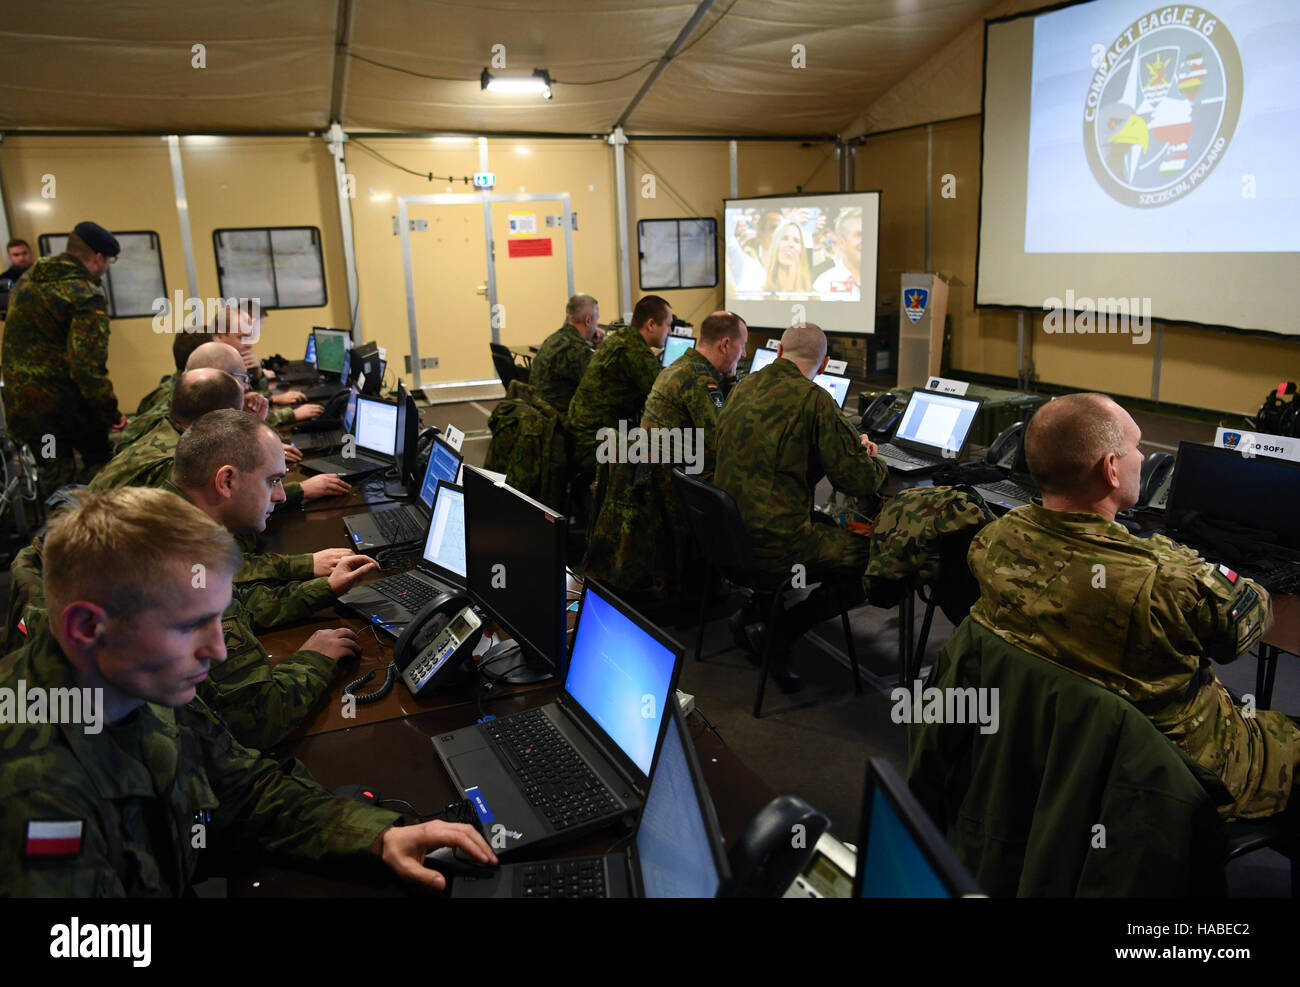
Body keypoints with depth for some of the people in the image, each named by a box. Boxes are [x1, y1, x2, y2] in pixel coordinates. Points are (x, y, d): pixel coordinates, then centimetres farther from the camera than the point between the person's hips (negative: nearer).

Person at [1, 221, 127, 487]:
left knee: (56, 476, 14)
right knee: (99, 465, 11)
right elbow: (88, 366, -24)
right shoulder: (87, 297, -16)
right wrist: (112, 414, -17)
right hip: (64, 404, -7)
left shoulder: (26, 280, 12)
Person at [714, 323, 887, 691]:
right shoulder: (813, 399, -15)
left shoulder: (743, 387, 8)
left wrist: (851, 443, 25)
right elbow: (858, 481, -12)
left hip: (728, 531, 8)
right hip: (773, 543, -8)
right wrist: (875, 463, 13)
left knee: (825, 524, 29)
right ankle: (778, 635, 2)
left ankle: (751, 613, 22)